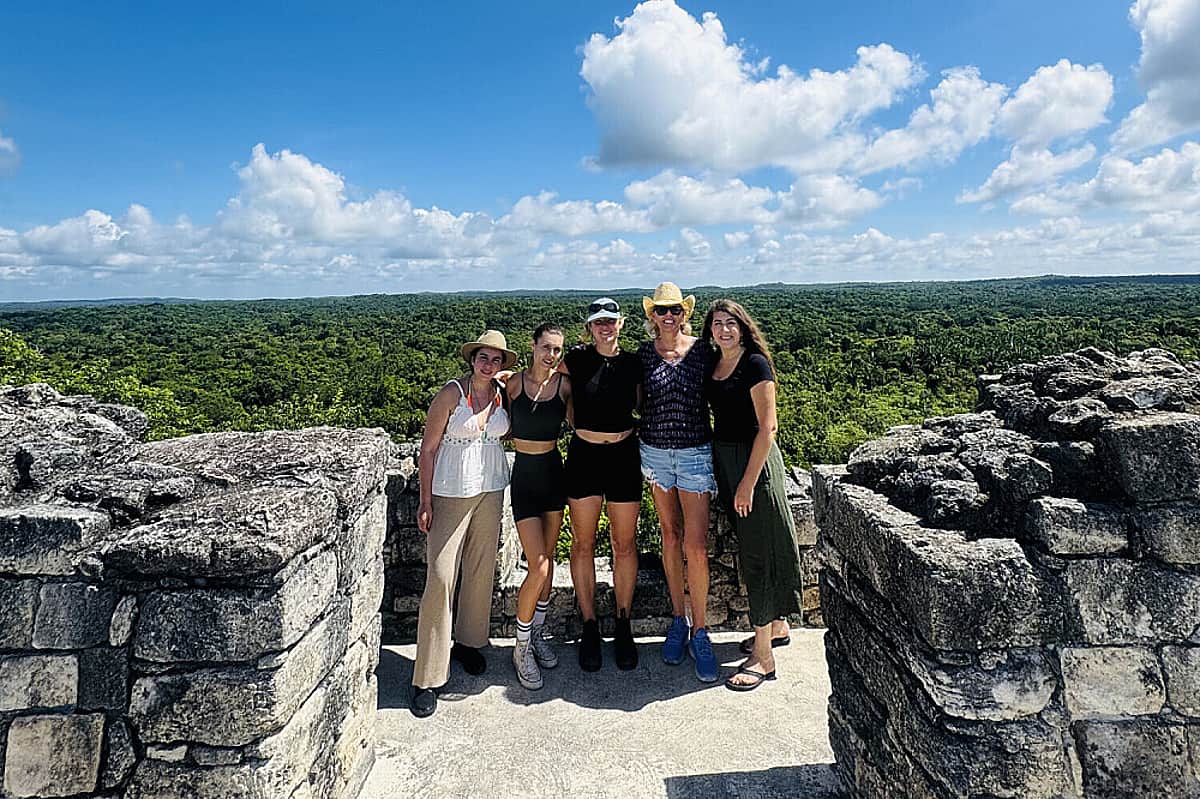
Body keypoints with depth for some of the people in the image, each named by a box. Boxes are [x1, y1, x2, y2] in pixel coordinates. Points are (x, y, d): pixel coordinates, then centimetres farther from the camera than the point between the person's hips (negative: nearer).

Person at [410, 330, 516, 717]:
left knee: (481, 570, 13)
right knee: (440, 577, -7)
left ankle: (469, 643, 35)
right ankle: (427, 678, 2)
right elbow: (428, 449, -8)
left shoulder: (503, 394, 4)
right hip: (450, 492, -5)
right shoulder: (452, 393, -9)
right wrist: (425, 501, -10)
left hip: (491, 490, 5)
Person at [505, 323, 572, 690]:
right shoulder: (514, 382, -6)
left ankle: (537, 634, 31)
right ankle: (522, 648, 11)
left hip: (554, 473, 3)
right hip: (524, 476, -3)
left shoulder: (565, 384, -3)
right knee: (538, 568, -8)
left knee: (548, 559, 12)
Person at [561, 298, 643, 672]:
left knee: (625, 544, 8)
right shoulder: (577, 359, -2)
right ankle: (589, 627, 20)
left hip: (624, 455, 1)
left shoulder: (633, 363, 2)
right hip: (584, 455, -1)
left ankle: (623, 627, 22)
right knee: (583, 544, 6)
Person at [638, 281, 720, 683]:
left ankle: (699, 633, 11)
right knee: (670, 536, 12)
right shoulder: (644, 353, 2)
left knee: (696, 546, -5)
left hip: (695, 452, -2)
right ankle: (678, 622, 25)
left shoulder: (702, 349, -1)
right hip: (655, 450, 2)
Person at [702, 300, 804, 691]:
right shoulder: (713, 366, 10)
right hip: (723, 460, 8)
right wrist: (723, 473, 8)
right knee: (747, 547, 17)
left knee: (757, 552, -2)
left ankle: (763, 656, 9)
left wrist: (748, 482, -20)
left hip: (754, 461, -8)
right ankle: (776, 626, 36)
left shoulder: (755, 363, -13)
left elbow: (767, 427, -17)